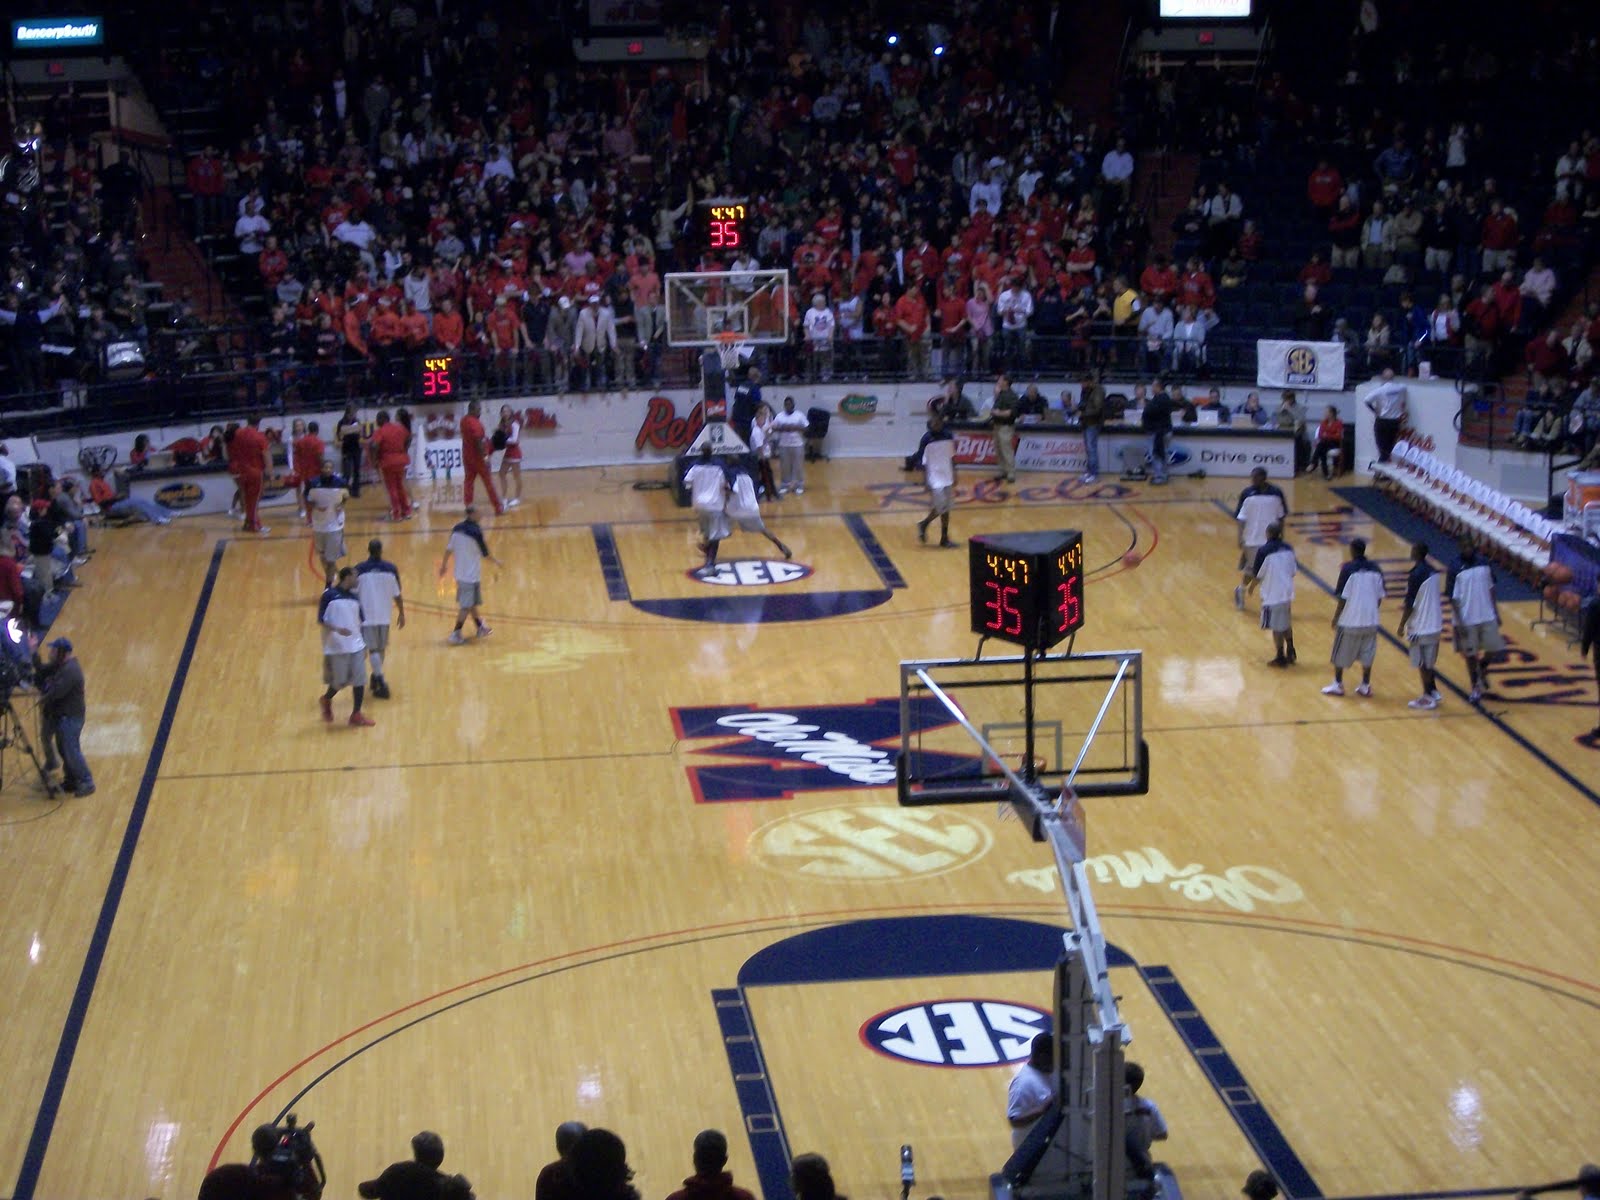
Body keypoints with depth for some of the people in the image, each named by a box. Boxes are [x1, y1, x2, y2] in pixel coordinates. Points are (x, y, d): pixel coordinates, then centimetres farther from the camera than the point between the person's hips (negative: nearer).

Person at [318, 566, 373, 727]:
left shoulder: (354, 596, 10)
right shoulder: (329, 595, -7)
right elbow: (320, 620, -9)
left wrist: (364, 645, 14)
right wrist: (337, 629, -24)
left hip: (356, 646, 5)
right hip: (337, 647, -5)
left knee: (360, 681, 0)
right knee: (339, 682, 3)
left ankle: (356, 714, 10)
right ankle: (327, 699, 34)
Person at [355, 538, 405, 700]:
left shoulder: (359, 570, -10)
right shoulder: (391, 569, -5)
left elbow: (353, 595, -6)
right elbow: (397, 595, -1)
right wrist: (401, 613, 11)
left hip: (366, 615, -2)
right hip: (384, 615, 2)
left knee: (373, 649, 0)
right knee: (381, 648, 20)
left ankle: (381, 682, -12)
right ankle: (377, 677, 34)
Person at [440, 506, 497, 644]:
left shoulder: (457, 528, 0)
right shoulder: (476, 531, -19)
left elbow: (449, 549, 7)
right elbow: (485, 555, -11)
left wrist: (444, 565, 21)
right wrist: (497, 562, 7)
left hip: (460, 573, 7)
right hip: (472, 574, -7)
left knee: (472, 603, 20)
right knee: (466, 606, -2)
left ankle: (480, 627, 34)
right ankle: (456, 634, -4)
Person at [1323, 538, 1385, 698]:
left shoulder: (1348, 569, -13)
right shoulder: (1375, 569, 1)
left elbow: (1343, 598, -13)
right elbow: (1380, 598, 5)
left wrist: (1335, 618, -3)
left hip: (1350, 620, -4)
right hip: (1370, 620, 4)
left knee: (1340, 654, 11)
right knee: (1367, 654, 13)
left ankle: (1338, 685, 18)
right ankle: (1365, 686, 16)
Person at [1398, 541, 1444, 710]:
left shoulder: (1416, 575, -20)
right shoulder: (1433, 571, 4)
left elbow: (1410, 604, -19)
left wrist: (1402, 625, -10)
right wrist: (1408, 607, 24)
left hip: (1421, 626, -8)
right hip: (1435, 624, 8)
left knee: (1422, 663, 2)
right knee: (1429, 662, 20)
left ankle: (1428, 698, 7)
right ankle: (1433, 691, 27)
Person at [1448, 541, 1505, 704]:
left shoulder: (1484, 565, 1)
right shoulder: (1456, 571, -12)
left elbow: (1490, 589, 11)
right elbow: (1453, 598, -12)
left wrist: (1496, 613, 10)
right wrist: (1459, 622, -17)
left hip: (1487, 617, 4)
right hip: (1467, 619, -4)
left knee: (1493, 648, 7)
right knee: (1471, 654, 6)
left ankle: (1482, 669, 38)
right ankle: (1475, 687, 21)